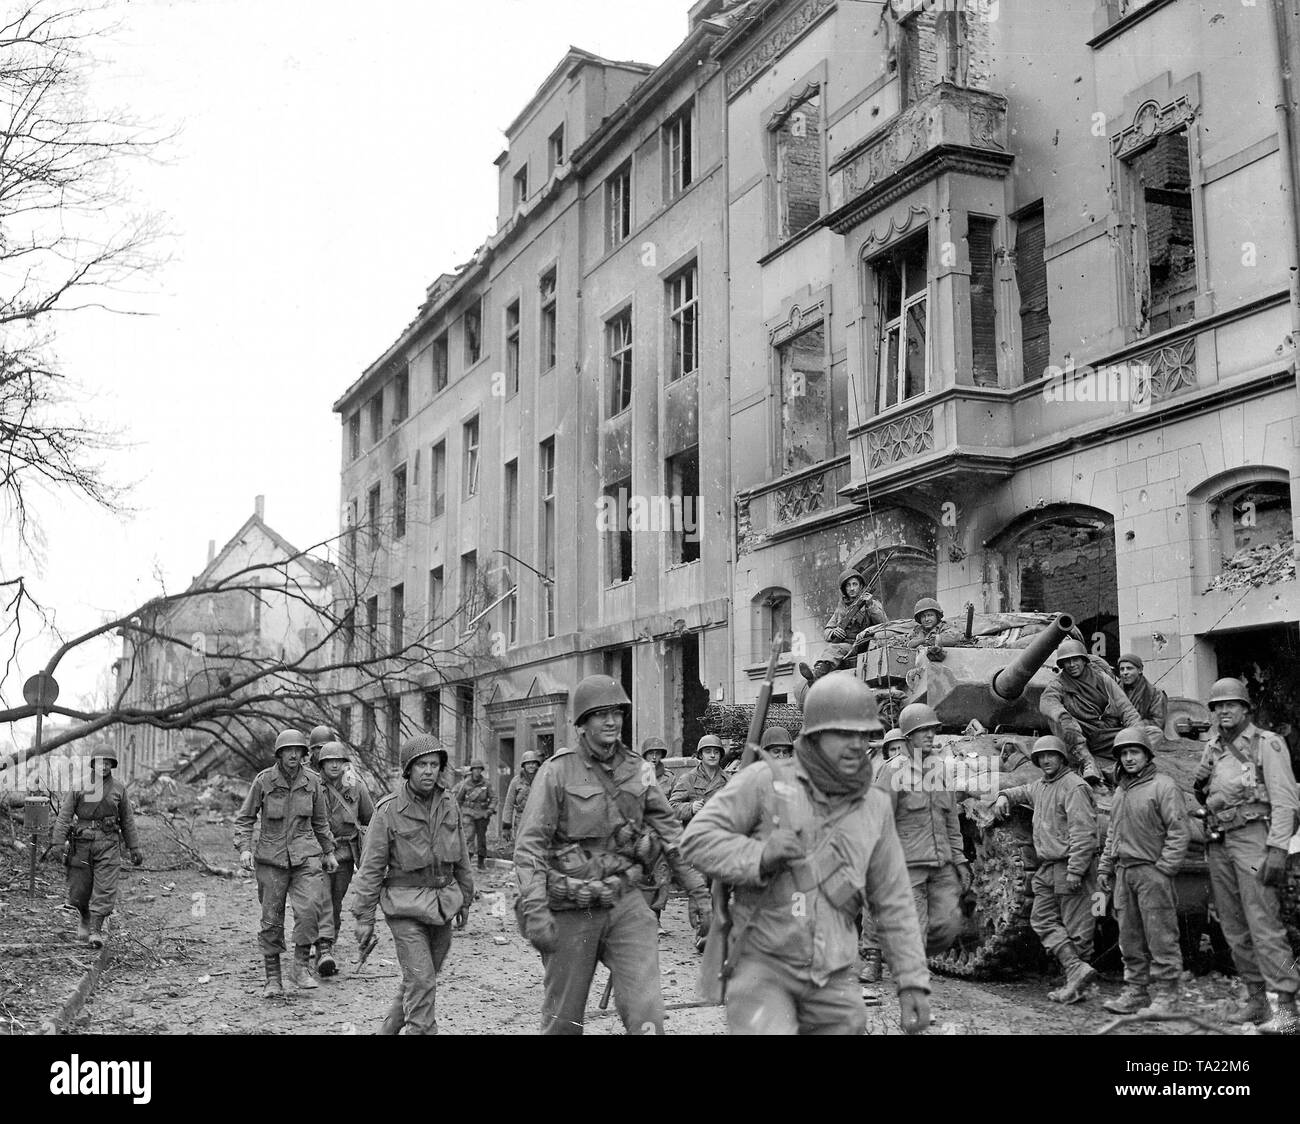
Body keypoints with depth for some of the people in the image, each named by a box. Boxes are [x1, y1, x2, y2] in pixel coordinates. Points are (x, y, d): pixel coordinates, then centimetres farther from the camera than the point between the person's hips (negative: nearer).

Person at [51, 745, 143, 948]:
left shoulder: (119, 788, 6)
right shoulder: (79, 786, 1)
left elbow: (127, 820, 12)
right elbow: (64, 816, -1)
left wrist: (134, 848, 11)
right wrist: (59, 844, -10)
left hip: (108, 844, 0)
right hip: (82, 844, 0)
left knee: (104, 890, -10)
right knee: (78, 891, 6)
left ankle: (95, 931, -5)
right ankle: (85, 917, 35)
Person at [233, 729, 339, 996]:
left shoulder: (312, 781, 2)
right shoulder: (264, 780, -5)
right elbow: (244, 818, 3)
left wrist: (328, 852, 21)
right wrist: (244, 848, -11)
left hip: (305, 856, 1)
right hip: (271, 857, -1)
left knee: (309, 908, -19)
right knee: (271, 920, 2)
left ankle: (300, 966, -4)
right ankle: (273, 979, 14)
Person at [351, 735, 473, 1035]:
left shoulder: (449, 807, 2)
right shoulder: (389, 811, -12)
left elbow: (461, 860, 14)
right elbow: (371, 867, -9)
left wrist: (465, 901, 19)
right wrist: (363, 917, -10)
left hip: (442, 904, 5)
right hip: (405, 907, -5)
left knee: (423, 977, 15)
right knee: (421, 982, -11)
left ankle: (391, 1027, 36)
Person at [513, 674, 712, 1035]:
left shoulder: (635, 769, 5)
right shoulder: (558, 771, -8)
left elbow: (671, 833, 10)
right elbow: (529, 845, -11)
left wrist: (700, 892, 6)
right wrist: (535, 909, -21)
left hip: (625, 902, 3)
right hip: (571, 910, -2)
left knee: (647, 1013, -11)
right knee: (564, 1019, 11)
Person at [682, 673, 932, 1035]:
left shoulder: (875, 807, 5)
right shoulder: (765, 781, -7)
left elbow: (893, 902, 11)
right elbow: (698, 838, -10)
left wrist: (913, 981, 7)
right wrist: (759, 855, -25)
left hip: (833, 975, 5)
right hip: (762, 963, -4)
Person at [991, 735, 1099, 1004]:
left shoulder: (1074, 786, -11)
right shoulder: (1040, 786, 16)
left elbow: (1083, 832, -18)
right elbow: (1021, 792, 39)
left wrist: (1074, 871, -23)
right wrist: (1004, 797, 15)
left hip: (1070, 865, -9)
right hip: (1047, 868, 9)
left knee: (1076, 927, -3)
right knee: (1043, 920, 2)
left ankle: (1076, 983, -1)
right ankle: (1077, 969, -3)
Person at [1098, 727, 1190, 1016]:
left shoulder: (1163, 786, -5)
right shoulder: (1120, 791, 18)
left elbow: (1180, 832, -9)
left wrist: (1164, 868, -14)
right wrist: (1104, 867, 18)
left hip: (1151, 871, -7)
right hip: (1123, 872, 7)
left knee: (1160, 937, -4)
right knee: (1129, 938, 10)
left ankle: (1166, 997, 1)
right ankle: (1135, 992, 17)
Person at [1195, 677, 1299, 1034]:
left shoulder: (1267, 744, -3)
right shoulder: (1212, 750, 16)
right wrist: (1200, 786, 3)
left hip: (1254, 838, -7)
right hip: (1219, 843, 7)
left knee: (1264, 924, -13)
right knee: (1234, 927, 10)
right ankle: (1256, 998, 19)